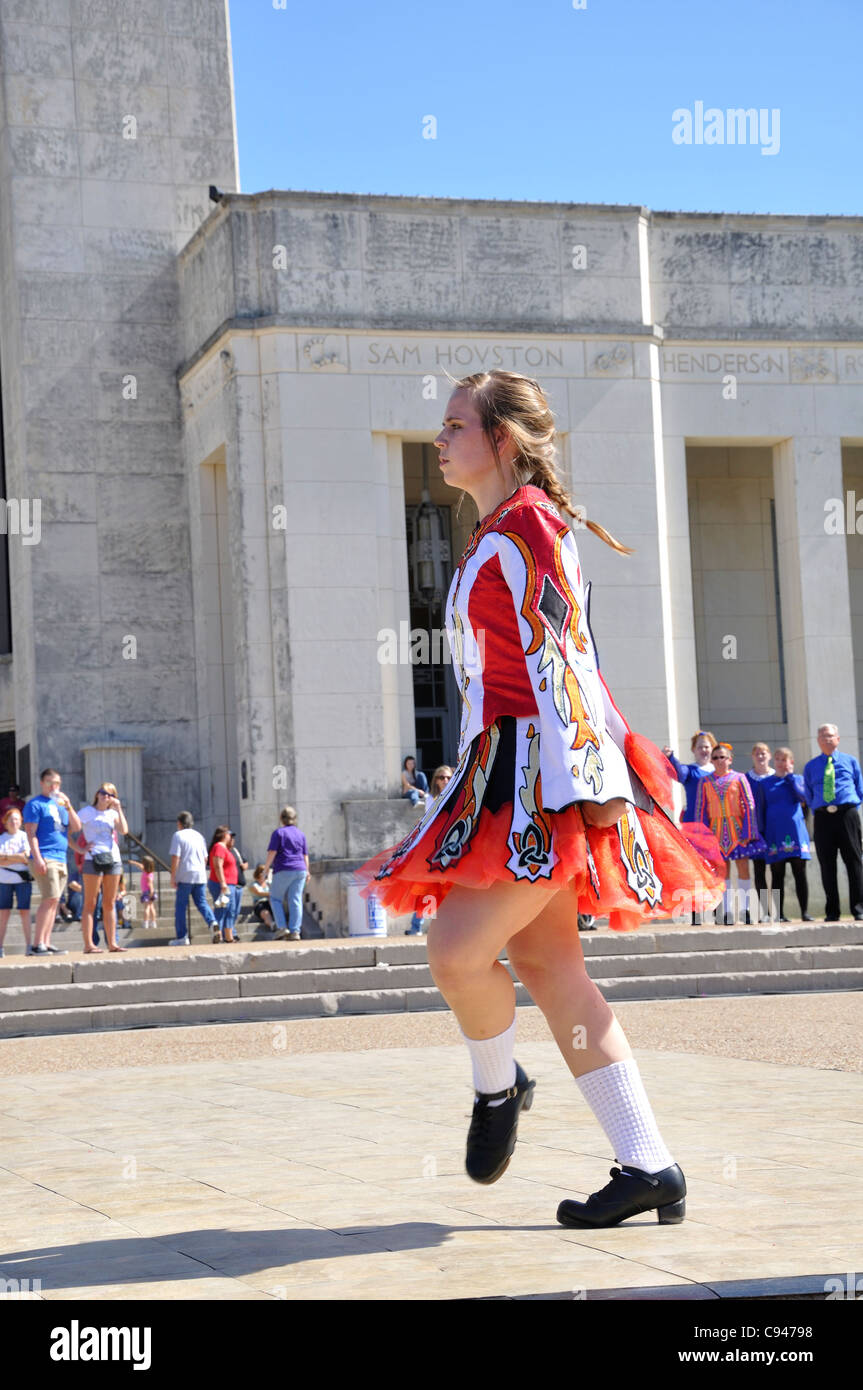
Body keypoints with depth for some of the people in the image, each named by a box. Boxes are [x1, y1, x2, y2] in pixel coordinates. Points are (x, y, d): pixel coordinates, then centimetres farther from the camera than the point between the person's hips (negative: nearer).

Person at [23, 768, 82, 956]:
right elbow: (30, 833, -9)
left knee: (53, 902, 6)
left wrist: (68, 807, -1)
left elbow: (76, 827, 13)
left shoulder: (60, 803, 20)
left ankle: (46, 943, 7)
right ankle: (37, 944, -15)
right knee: (50, 899, -15)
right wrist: (37, 858, -18)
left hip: (61, 859, 8)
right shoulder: (35, 804, -1)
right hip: (45, 859, -8)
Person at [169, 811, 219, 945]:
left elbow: (175, 858, -11)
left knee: (181, 906, 2)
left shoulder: (178, 835, -4)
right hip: (200, 876, 5)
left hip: (185, 876, -5)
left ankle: (181, 937, 1)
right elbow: (205, 858, 17)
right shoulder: (199, 836, 15)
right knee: (201, 902, 9)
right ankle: (212, 921, -18)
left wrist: (173, 877, -7)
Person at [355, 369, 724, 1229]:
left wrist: (591, 779, -21)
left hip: (545, 771, -10)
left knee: (457, 948, -16)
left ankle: (498, 1086, 13)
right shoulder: (494, 538, 20)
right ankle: (649, 1167, 6)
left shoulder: (528, 525, -8)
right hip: (506, 771, 10)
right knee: (546, 963, 5)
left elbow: (565, 655, -16)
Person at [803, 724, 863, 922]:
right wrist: (817, 811, 8)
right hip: (822, 816, 1)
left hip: (847, 814, -1)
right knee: (827, 865, 0)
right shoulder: (810, 767, 16)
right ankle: (832, 911, 4)